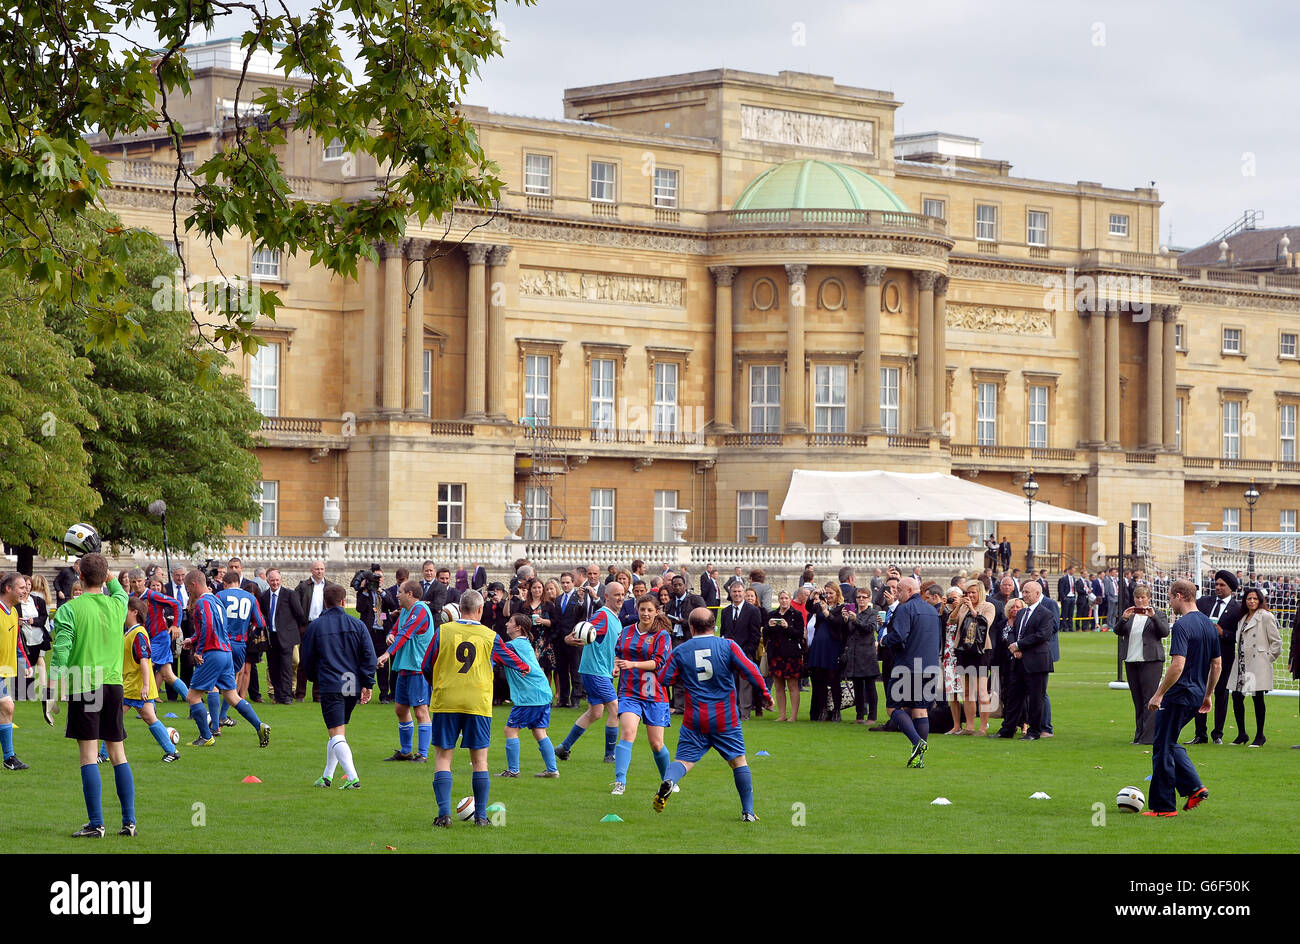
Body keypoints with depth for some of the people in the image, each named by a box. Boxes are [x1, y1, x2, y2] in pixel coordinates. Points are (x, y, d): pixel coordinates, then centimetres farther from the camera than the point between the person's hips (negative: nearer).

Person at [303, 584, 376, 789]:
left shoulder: (315, 626, 2)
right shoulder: (357, 625, 6)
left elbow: (307, 660, 9)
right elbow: (369, 656, -1)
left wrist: (315, 680, 27)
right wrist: (368, 685, 2)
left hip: (330, 686, -4)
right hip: (353, 686, 4)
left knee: (337, 734, -9)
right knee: (338, 732, 19)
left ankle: (353, 777, -24)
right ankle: (327, 776, 26)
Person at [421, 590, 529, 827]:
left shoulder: (442, 631, 1)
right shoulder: (489, 636, 3)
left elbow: (426, 668, 7)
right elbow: (512, 659, 20)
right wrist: (526, 668, 42)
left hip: (445, 702, 0)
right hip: (478, 705, 0)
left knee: (443, 757, 4)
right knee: (480, 760, 8)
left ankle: (444, 814, -6)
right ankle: (481, 815, 8)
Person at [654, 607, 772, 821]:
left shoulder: (680, 651, 1)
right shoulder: (727, 646, -3)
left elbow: (664, 679, 2)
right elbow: (750, 670, -9)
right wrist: (764, 694, 2)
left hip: (695, 719, 0)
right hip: (726, 719, 0)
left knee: (684, 759, 2)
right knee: (738, 761, 11)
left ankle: (668, 781, -31)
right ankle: (748, 811, 10)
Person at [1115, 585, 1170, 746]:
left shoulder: (1157, 614, 5)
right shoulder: (1129, 614, 15)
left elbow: (1165, 632, -8)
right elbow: (1118, 631, 5)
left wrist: (1153, 617, -20)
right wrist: (1123, 619, -13)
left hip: (1151, 660, -5)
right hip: (1131, 661, 5)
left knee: (1149, 699, -10)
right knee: (1137, 700, 8)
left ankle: (1149, 737, -11)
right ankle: (1139, 736, 12)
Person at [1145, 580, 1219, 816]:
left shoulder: (1182, 626, -18)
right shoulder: (1208, 624, 10)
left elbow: (1177, 665, -26)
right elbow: (1217, 664, 16)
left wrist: (1159, 694, -19)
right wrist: (1207, 695, 24)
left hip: (1179, 696, -9)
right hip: (1197, 696, 9)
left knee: (1163, 748, 1)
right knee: (1169, 744, 21)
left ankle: (1164, 806, 5)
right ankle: (1194, 787, 10)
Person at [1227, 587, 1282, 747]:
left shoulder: (1265, 617, -4)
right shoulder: (1243, 618, 17)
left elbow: (1276, 641, -5)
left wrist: (1268, 657, -5)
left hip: (1258, 665, -7)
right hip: (1241, 664, 7)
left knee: (1257, 698, -4)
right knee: (1236, 696, 2)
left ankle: (1260, 736, 5)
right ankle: (1241, 735, 13)